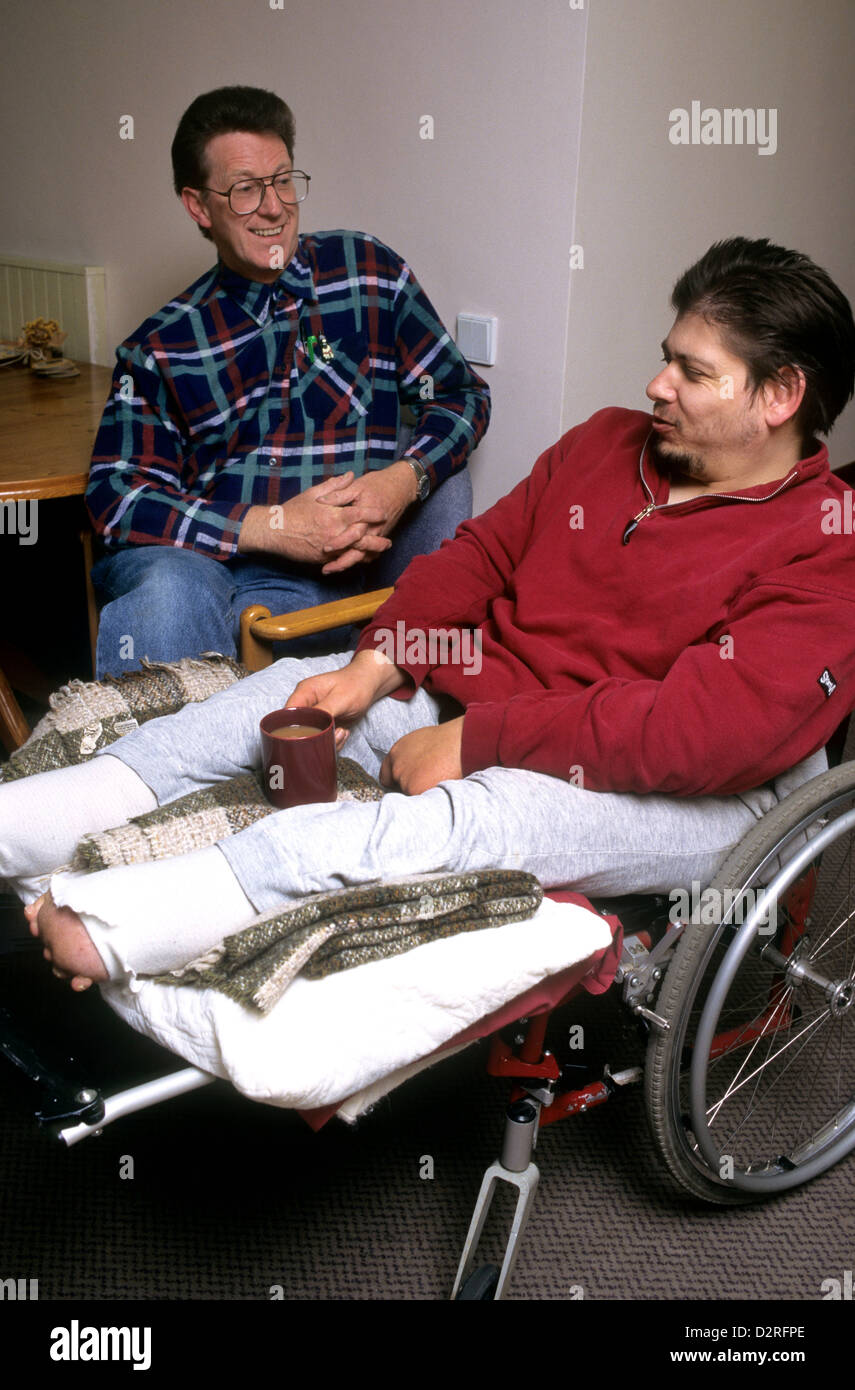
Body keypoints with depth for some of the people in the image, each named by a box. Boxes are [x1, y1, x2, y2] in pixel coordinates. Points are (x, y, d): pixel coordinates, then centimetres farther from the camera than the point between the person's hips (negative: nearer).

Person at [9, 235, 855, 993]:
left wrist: (475, 739, -25)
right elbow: (481, 554, 12)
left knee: (451, 821, -35)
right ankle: (13, 832, -11)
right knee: (285, 692, -6)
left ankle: (95, 931, -43)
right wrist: (377, 665, -6)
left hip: (674, 797, -7)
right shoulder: (607, 443, 12)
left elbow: (714, 728, -24)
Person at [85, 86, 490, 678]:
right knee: (170, 590, -35)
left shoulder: (368, 269, 11)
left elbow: (463, 395, 14)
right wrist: (270, 527, -14)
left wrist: (405, 480, -9)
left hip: (347, 571, 2)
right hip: (215, 558, -2)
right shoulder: (161, 346, 8)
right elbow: (115, 495, -1)